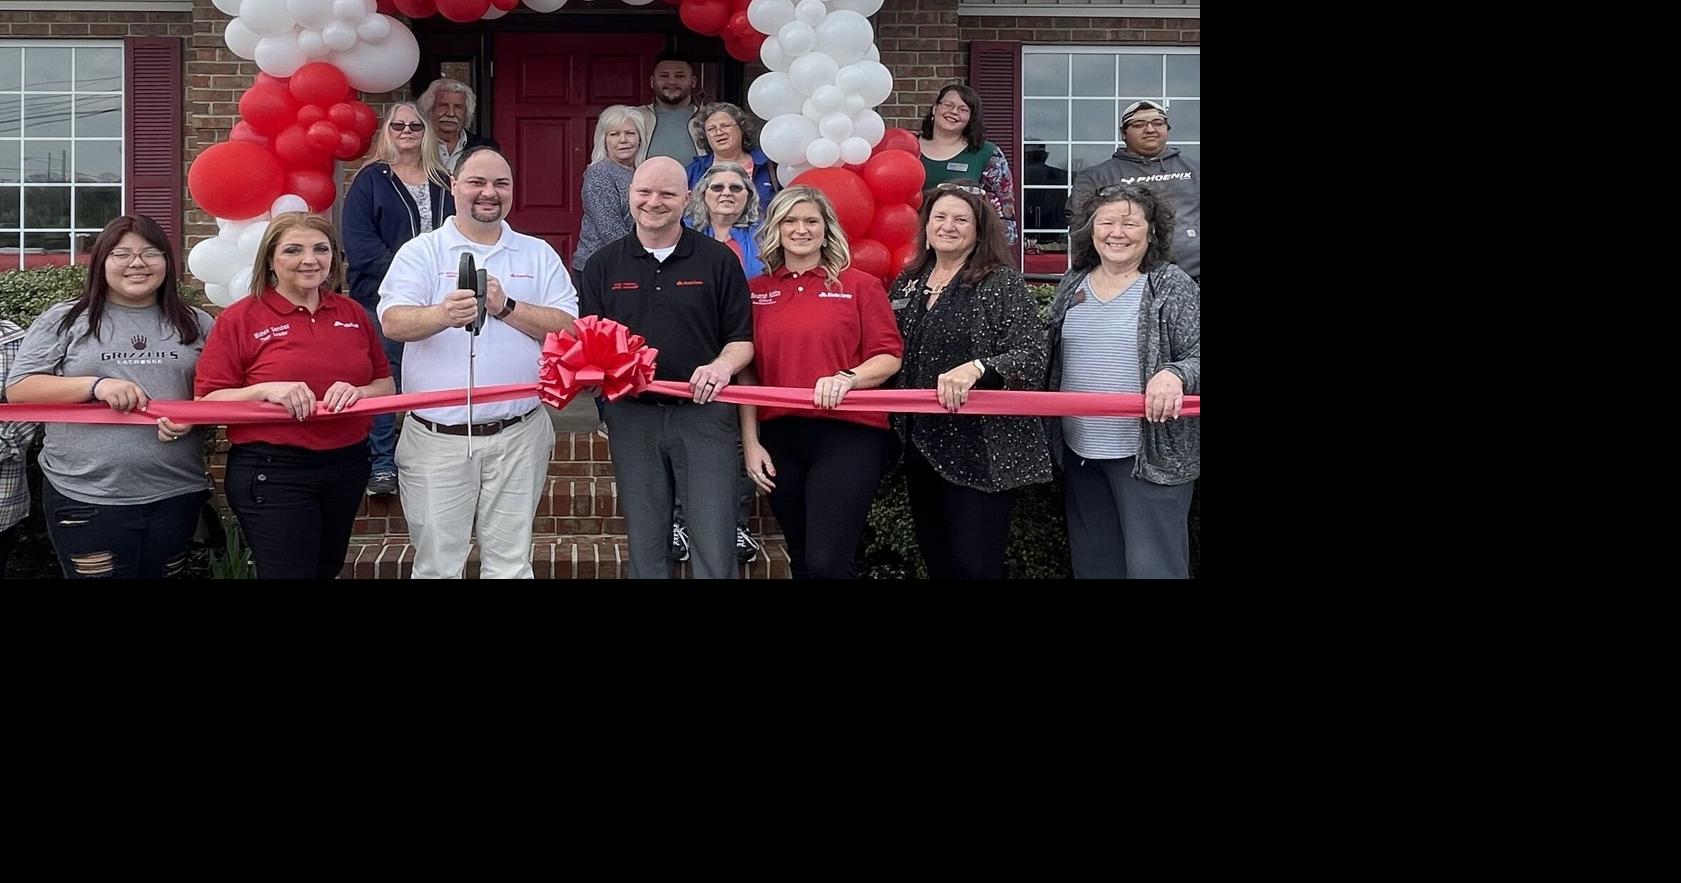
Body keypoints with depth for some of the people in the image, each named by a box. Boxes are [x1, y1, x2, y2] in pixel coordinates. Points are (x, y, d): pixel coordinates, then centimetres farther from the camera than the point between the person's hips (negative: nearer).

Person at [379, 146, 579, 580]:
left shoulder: (539, 255, 8)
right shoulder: (420, 252, 1)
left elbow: (567, 327, -2)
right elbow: (393, 321, -15)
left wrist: (507, 307, -16)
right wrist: (444, 315, -35)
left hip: (518, 434, 2)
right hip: (437, 438, -1)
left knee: (511, 563, 12)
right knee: (437, 566, 7)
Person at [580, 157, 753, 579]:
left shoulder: (719, 259, 2)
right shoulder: (603, 264, 8)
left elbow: (742, 338, 3)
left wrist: (722, 365, -18)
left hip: (704, 411, -2)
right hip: (632, 414, 2)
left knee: (713, 544, -2)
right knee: (645, 543, 11)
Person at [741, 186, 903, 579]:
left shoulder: (861, 285, 2)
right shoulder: (755, 291, 10)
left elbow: (889, 357, -2)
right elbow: (746, 372, 9)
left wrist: (847, 378, -21)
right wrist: (750, 443, 3)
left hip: (848, 434, -4)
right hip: (779, 437, 4)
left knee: (827, 563, -12)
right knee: (801, 562, 15)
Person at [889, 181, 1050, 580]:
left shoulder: (1002, 282, -8)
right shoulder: (908, 283, 11)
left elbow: (1033, 357, -17)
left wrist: (977, 367, -31)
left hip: (980, 449, -6)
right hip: (920, 444, 6)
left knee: (974, 566, -5)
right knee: (936, 564, 15)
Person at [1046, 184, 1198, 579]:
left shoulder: (1173, 286, -5)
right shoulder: (1072, 285, 9)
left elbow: (1196, 357, -9)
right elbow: (1049, 359, 17)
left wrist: (1176, 375, -29)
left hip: (1150, 453, -5)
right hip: (1079, 453, 6)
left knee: (1153, 566, -4)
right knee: (1092, 563, 16)